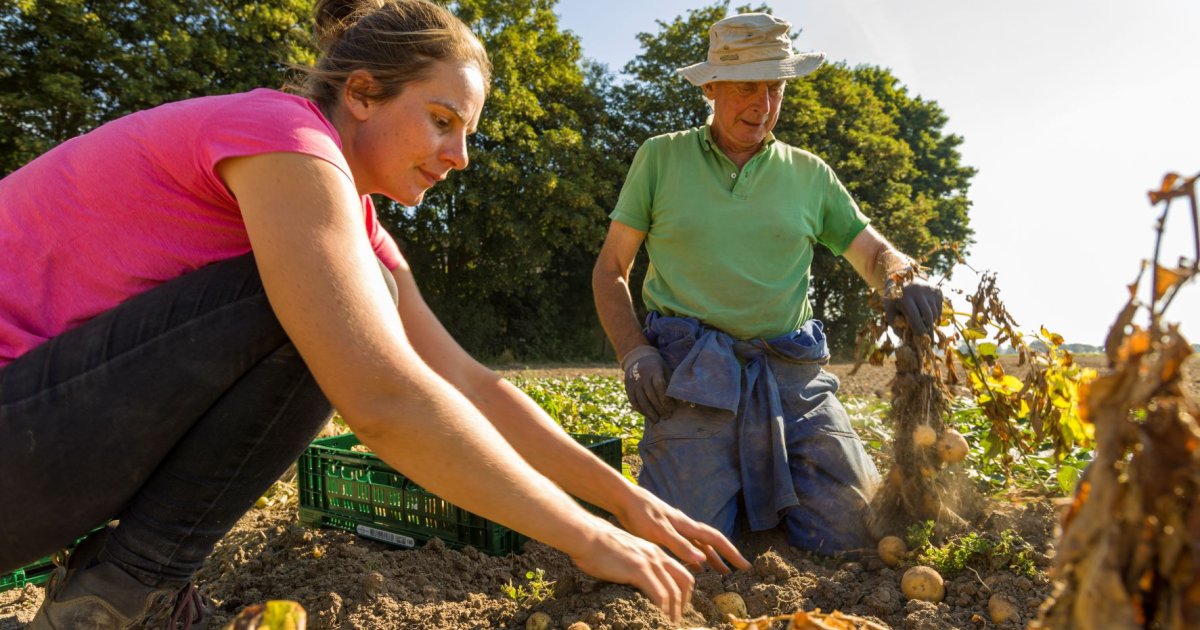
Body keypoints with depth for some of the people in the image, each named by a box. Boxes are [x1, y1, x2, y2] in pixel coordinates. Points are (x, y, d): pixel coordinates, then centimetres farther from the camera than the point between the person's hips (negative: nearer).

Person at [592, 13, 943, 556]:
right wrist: (634, 353, -6)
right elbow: (610, 270, 11)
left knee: (852, 530, -7)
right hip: (692, 369, -2)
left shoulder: (809, 174, 15)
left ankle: (760, 481, 23)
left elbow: (874, 252, 16)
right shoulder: (660, 158, 9)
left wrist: (904, 278, -10)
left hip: (791, 371, 3)